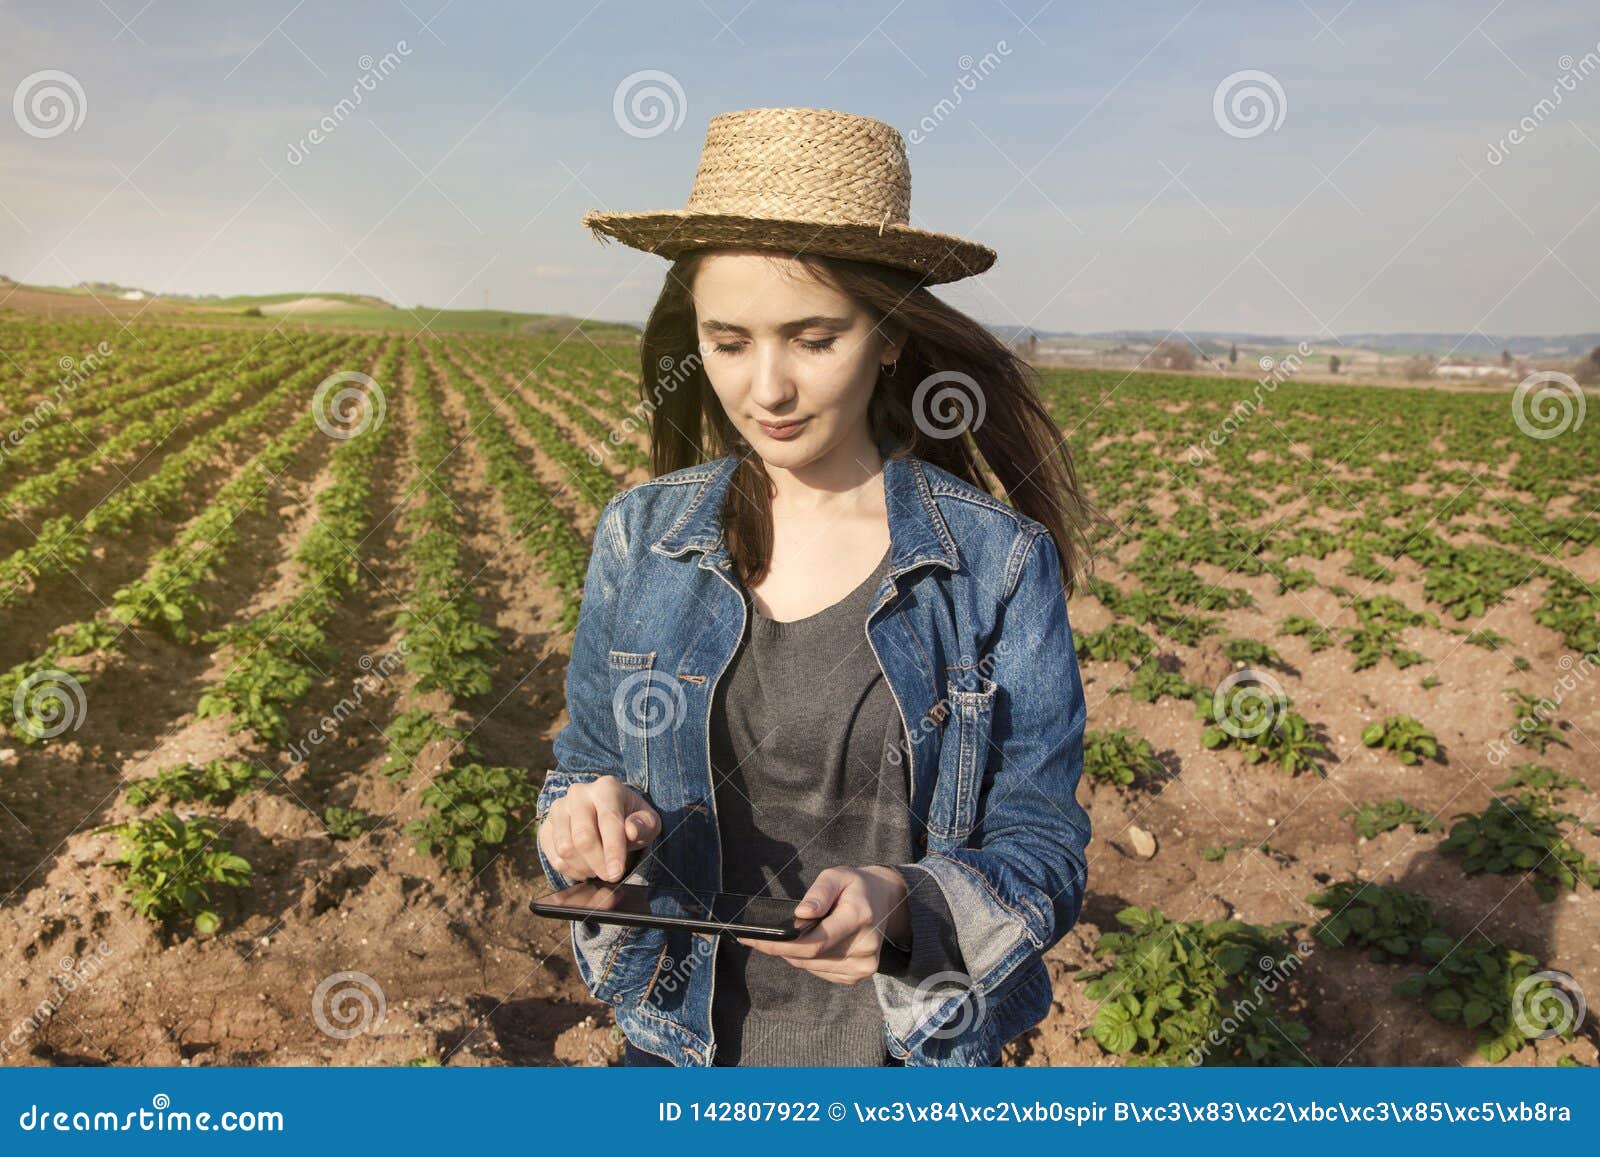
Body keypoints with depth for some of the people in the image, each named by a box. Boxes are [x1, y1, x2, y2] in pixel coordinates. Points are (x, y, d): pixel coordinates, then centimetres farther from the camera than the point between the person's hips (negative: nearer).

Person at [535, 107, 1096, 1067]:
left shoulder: (1002, 563, -14)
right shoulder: (640, 537, -7)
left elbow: (1043, 853, -10)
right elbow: (587, 765, 3)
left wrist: (900, 906, -29)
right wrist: (592, 820, -19)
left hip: (914, 1046, -2)